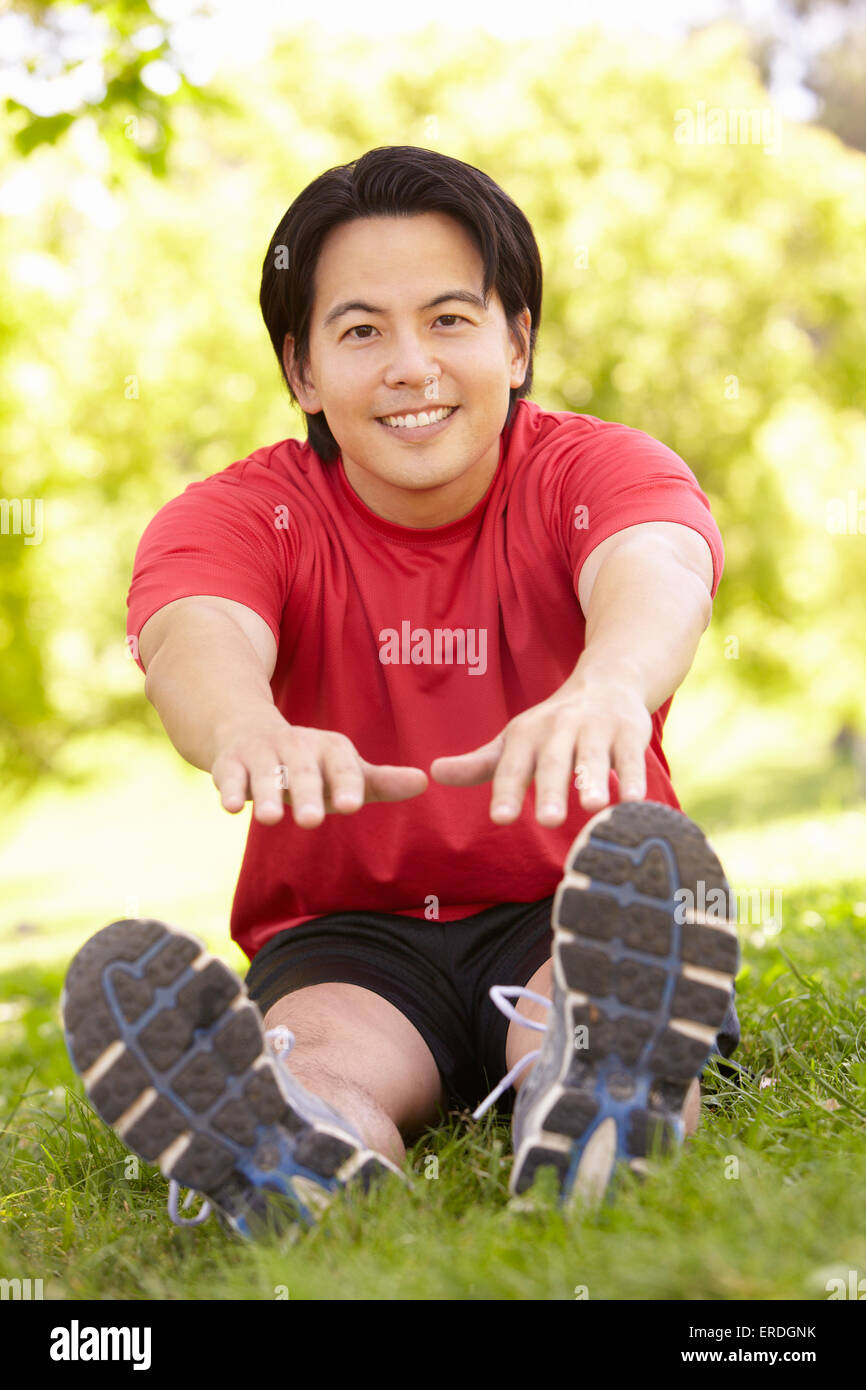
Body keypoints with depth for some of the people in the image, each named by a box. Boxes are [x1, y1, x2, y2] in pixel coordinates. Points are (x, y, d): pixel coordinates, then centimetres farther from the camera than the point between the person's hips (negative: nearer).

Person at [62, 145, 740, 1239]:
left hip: (564, 921, 0)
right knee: (316, 1071, -33)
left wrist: (606, 687, -56)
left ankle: (601, 1109, -60)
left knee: (653, 865, -35)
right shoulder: (232, 517, -3)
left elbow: (655, 573, -29)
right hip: (345, 937, 1)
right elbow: (196, 634, -28)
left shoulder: (602, 470, -4)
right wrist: (251, 729, -55)